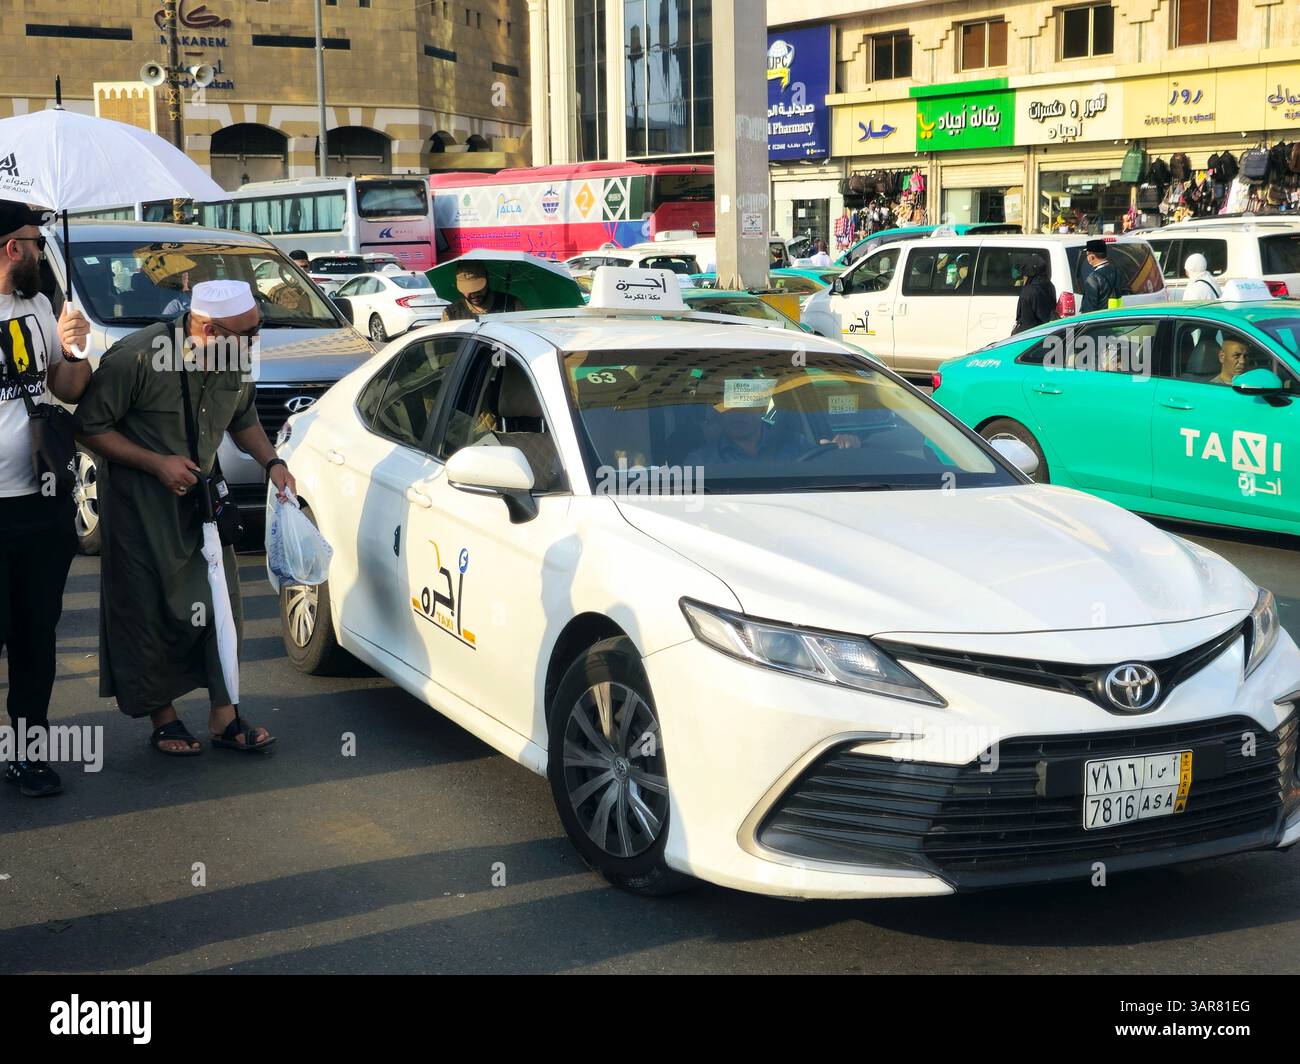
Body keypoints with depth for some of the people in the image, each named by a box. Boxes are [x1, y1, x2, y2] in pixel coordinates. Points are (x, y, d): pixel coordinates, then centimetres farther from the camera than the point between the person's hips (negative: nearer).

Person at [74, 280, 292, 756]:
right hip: (140, 503, -6)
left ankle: (224, 715, 14)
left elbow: (243, 418, 14)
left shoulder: (234, 360, -4)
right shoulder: (136, 358, -24)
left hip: (200, 494, 6)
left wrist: (271, 462, -2)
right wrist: (158, 463, -22)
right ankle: (163, 718, 15)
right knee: (149, 610, 0)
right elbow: (90, 427, -17)